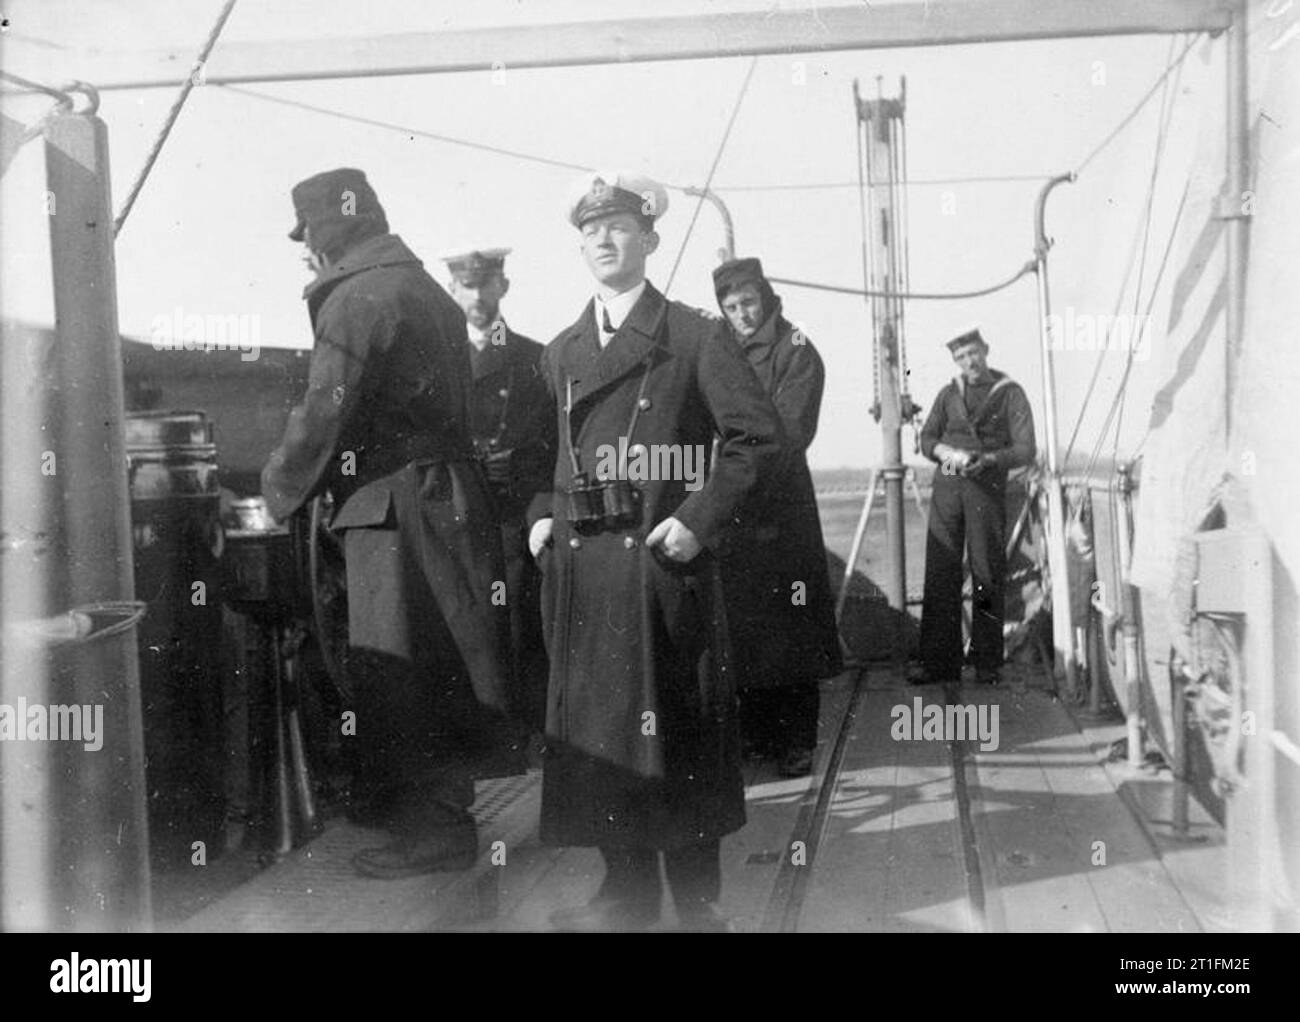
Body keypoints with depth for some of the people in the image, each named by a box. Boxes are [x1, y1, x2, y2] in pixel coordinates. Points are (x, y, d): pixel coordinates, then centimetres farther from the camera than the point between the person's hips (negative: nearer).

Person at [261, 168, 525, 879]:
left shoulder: (357, 298, -11)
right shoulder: (426, 290, 18)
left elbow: (322, 416, -15)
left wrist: (276, 493, 1)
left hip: (394, 504, -9)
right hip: (448, 493, 10)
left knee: (394, 669, -2)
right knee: (440, 665, 15)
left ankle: (431, 830, 5)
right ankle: (443, 812, 26)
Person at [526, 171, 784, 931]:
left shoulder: (696, 336, -2)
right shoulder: (562, 352, 15)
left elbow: (759, 438, -6)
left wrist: (699, 519, -14)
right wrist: (543, 515, 7)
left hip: (661, 556, -5)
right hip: (580, 562, 5)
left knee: (673, 722, 1)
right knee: (594, 724, 9)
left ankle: (696, 897, 17)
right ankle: (628, 888, 23)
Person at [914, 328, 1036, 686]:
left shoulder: (1010, 393, 5)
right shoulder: (948, 394, 16)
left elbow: (1025, 450, -1)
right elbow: (927, 439, 11)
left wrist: (987, 459, -17)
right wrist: (947, 452, -11)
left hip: (987, 488, -3)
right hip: (947, 487, 3)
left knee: (987, 578, -1)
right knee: (940, 575, -2)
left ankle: (987, 665, 7)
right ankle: (939, 664, 2)